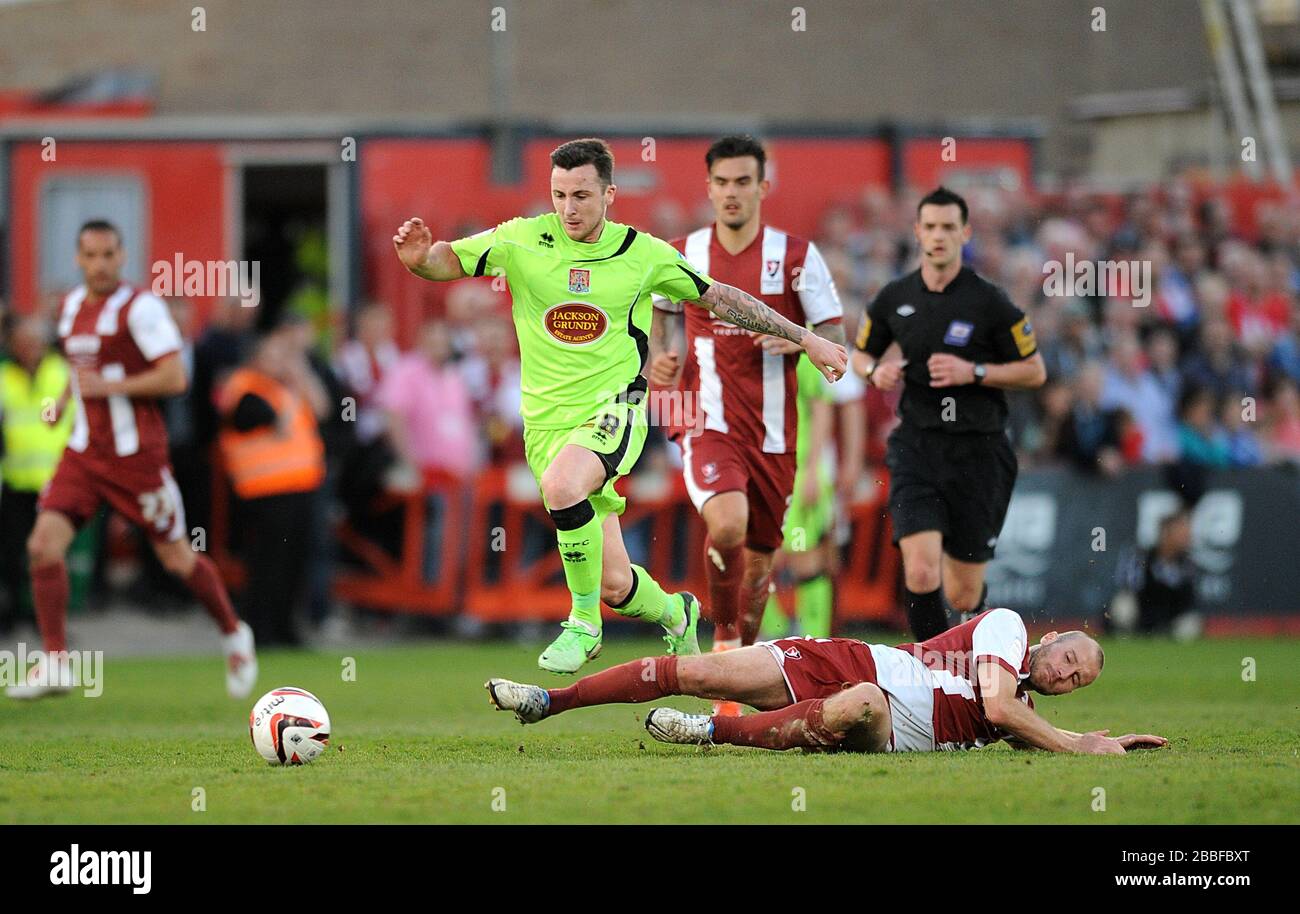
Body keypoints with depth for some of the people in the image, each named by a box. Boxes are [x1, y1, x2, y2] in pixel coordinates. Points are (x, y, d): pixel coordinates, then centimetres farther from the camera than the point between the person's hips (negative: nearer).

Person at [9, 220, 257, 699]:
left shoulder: (140, 307, -13)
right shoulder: (71, 306, 11)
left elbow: (175, 377, -19)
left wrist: (108, 386, -20)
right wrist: (70, 396, 13)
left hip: (136, 453, -6)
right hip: (84, 452, 6)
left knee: (177, 558, 5)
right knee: (44, 545, -11)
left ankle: (234, 635, 29)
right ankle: (55, 663, -6)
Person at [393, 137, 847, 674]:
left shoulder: (643, 254, 0)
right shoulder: (522, 241, -2)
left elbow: (718, 297, 11)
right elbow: (448, 262, 0)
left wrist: (804, 338, 13)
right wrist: (419, 256, -26)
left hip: (613, 411, -2)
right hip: (547, 422, 2)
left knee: (561, 485, -36)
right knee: (614, 585, 2)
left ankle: (583, 623, -16)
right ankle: (675, 614, 39)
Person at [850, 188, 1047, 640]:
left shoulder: (989, 302, -6)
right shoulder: (894, 298, 3)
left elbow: (1035, 371, -1)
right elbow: (861, 353, 19)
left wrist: (973, 372, -15)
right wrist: (875, 370, -5)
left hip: (976, 453, -1)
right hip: (916, 446, 1)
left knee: (962, 597, 5)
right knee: (920, 576, -19)